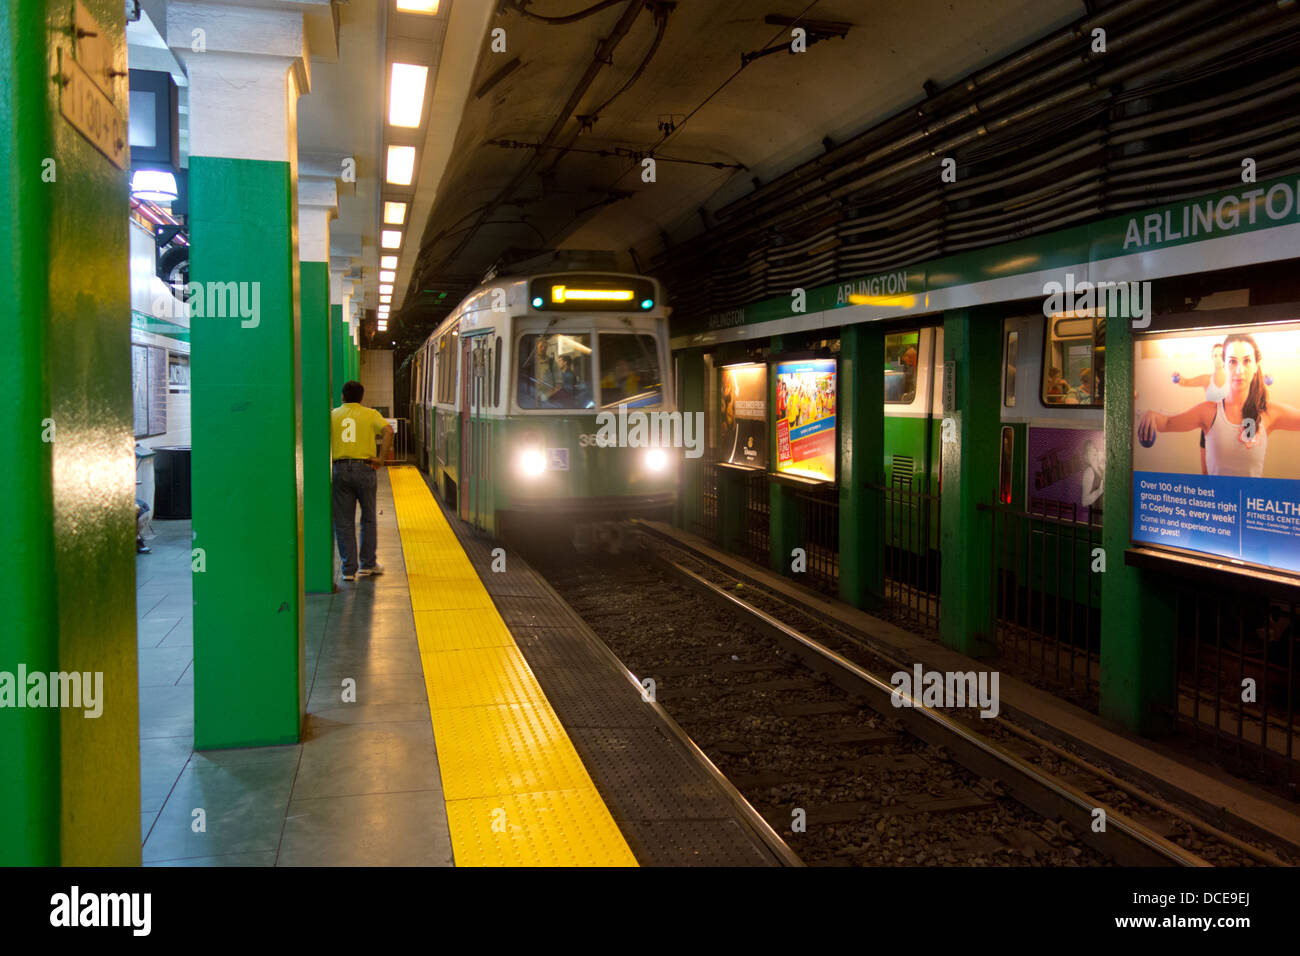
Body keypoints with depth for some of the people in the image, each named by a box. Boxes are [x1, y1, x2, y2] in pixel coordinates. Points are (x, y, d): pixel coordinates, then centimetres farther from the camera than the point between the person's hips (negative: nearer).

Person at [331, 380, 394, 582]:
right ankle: (367, 564, 18)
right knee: (368, 518, 14)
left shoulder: (333, 415, 8)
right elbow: (389, 431, -13)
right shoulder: (370, 414, 4)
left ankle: (349, 569, 5)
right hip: (364, 468, -1)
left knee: (344, 521, 6)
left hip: (340, 469, 1)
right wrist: (381, 458, -9)